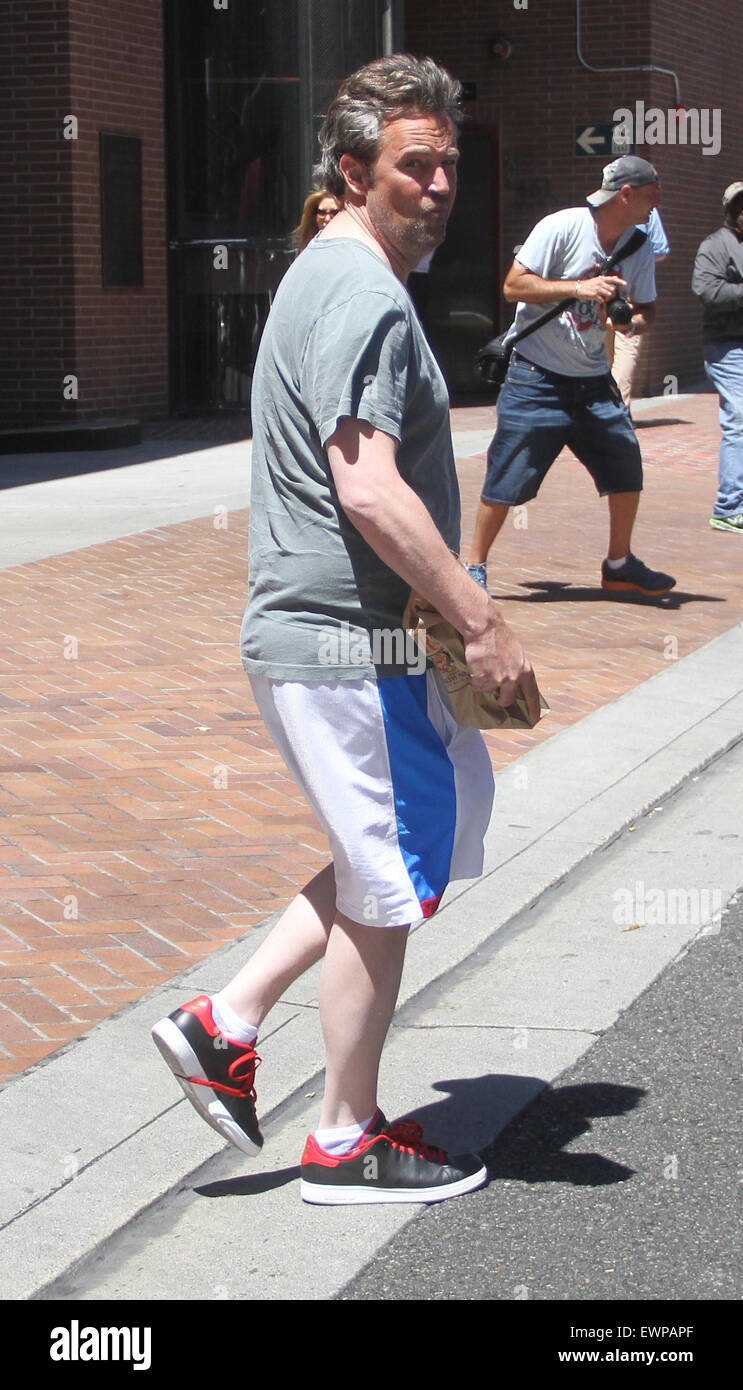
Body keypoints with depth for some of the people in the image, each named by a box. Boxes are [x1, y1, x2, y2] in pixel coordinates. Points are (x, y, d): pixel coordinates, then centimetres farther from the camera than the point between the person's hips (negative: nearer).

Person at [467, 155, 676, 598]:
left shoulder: (640, 247, 4)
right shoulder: (561, 227, -15)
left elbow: (645, 311, 10)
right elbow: (514, 285, -17)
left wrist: (628, 321, -14)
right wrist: (579, 287, -25)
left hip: (594, 381, 6)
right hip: (538, 378, -6)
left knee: (627, 469, 4)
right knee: (508, 478, -4)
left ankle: (620, 564, 22)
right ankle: (475, 567, 10)